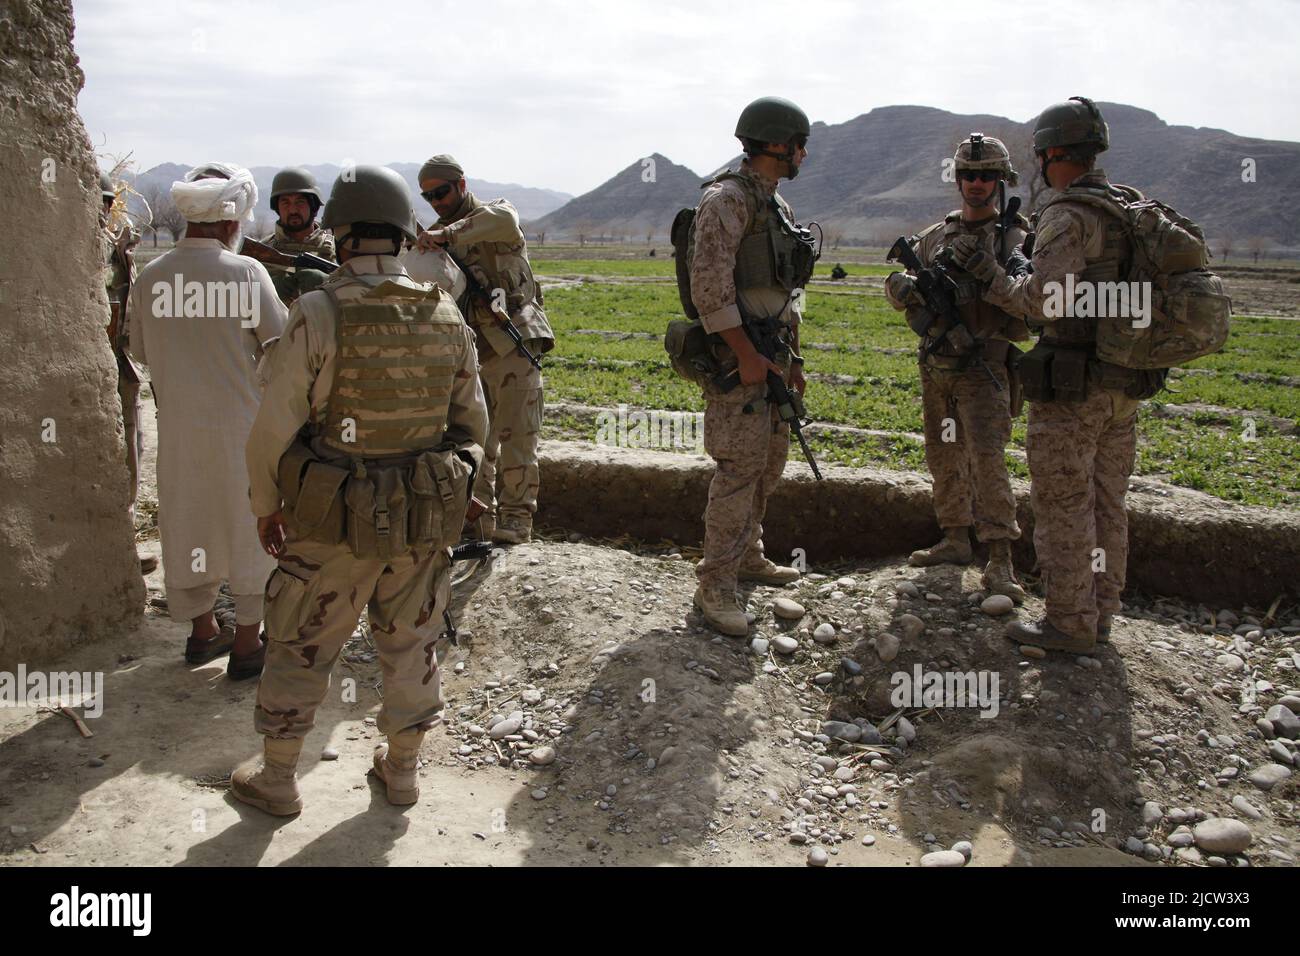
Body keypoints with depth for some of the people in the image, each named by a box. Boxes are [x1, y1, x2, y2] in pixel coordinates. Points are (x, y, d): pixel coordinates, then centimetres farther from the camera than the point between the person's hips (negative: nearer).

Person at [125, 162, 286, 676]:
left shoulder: (149, 277, -2)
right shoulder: (246, 272, -14)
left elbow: (140, 351, 10)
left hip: (178, 426, 4)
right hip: (242, 426, -4)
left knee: (189, 523, 18)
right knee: (248, 526, 9)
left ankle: (202, 630, 33)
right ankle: (247, 642, 17)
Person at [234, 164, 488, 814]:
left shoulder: (319, 313, -15)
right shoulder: (447, 316, -2)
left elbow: (275, 426, -13)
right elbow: (472, 422, 7)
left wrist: (265, 504, 3)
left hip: (335, 523, -4)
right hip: (425, 522, 4)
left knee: (300, 648, 14)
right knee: (410, 645, 19)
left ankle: (276, 780, 30)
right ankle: (401, 769, 34)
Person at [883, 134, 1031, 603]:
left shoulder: (1017, 238, -2)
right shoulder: (935, 236, 12)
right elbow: (894, 286, 6)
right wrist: (914, 286, -17)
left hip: (982, 366, -5)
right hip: (934, 366, 6)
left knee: (987, 458, -14)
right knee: (944, 457, 13)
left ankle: (1000, 561, -10)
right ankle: (955, 540, 27)